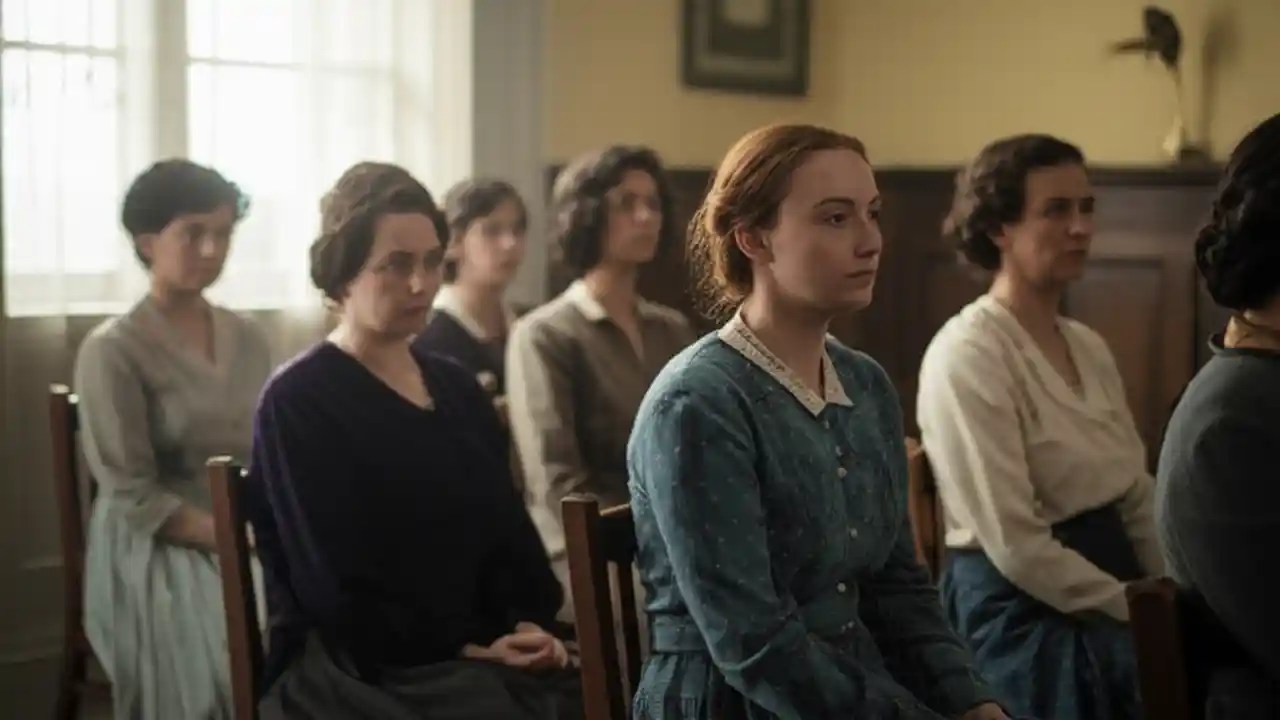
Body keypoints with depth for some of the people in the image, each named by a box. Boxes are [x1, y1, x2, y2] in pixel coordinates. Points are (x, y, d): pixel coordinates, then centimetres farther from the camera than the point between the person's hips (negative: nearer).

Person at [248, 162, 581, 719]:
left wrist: (532, 624, -4)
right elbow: (336, 589, -8)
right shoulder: (296, 401, -4)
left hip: (484, 654, 6)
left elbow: (508, 527, 15)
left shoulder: (457, 388, 16)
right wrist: (465, 648, -13)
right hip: (357, 667, -6)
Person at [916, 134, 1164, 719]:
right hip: (1023, 616, -7)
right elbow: (1016, 546, -17)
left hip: (1108, 594, 7)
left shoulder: (1089, 347, 11)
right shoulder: (967, 356, -13)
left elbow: (1137, 500, 13)